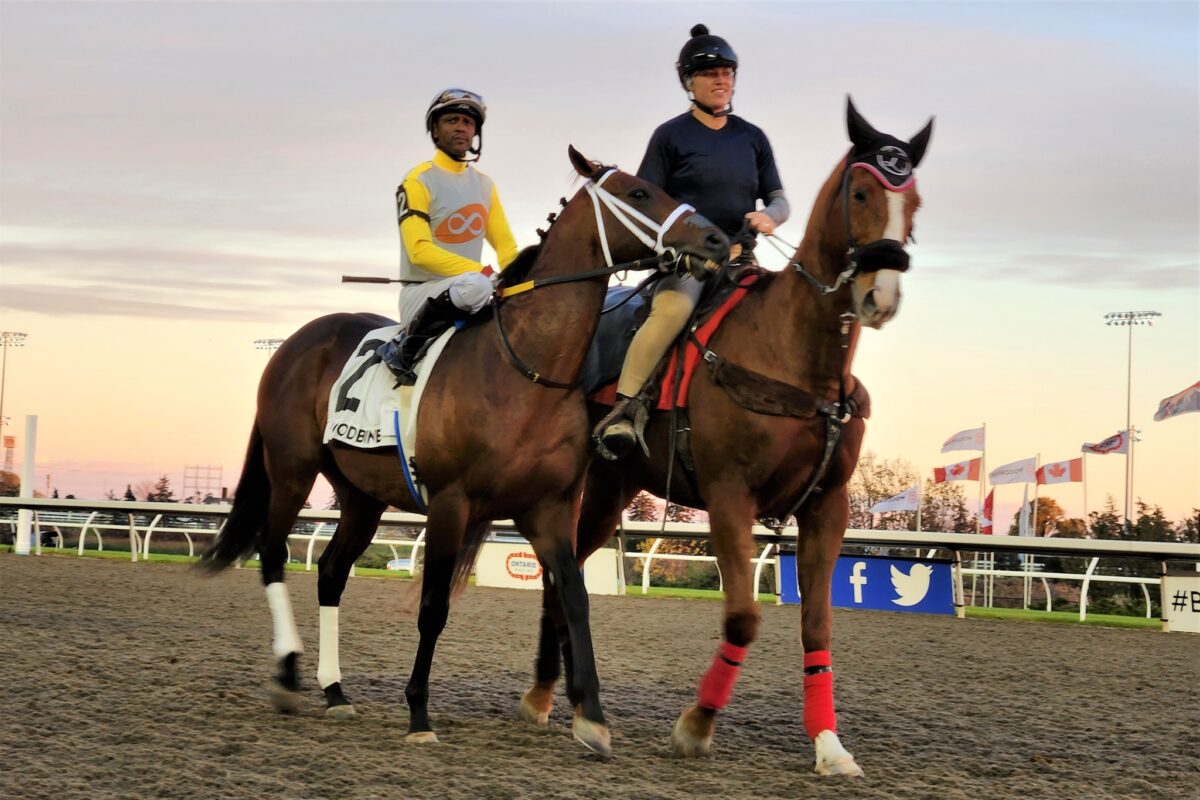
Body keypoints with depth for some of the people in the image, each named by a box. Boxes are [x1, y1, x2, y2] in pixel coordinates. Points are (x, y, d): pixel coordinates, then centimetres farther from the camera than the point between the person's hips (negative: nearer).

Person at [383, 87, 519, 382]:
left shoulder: (484, 185, 15)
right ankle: (408, 345, -19)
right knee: (475, 286, -37)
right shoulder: (419, 181, -7)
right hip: (421, 294, -7)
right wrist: (481, 272, -25)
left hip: (467, 289, 7)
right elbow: (419, 250, -17)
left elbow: (505, 245, 14)